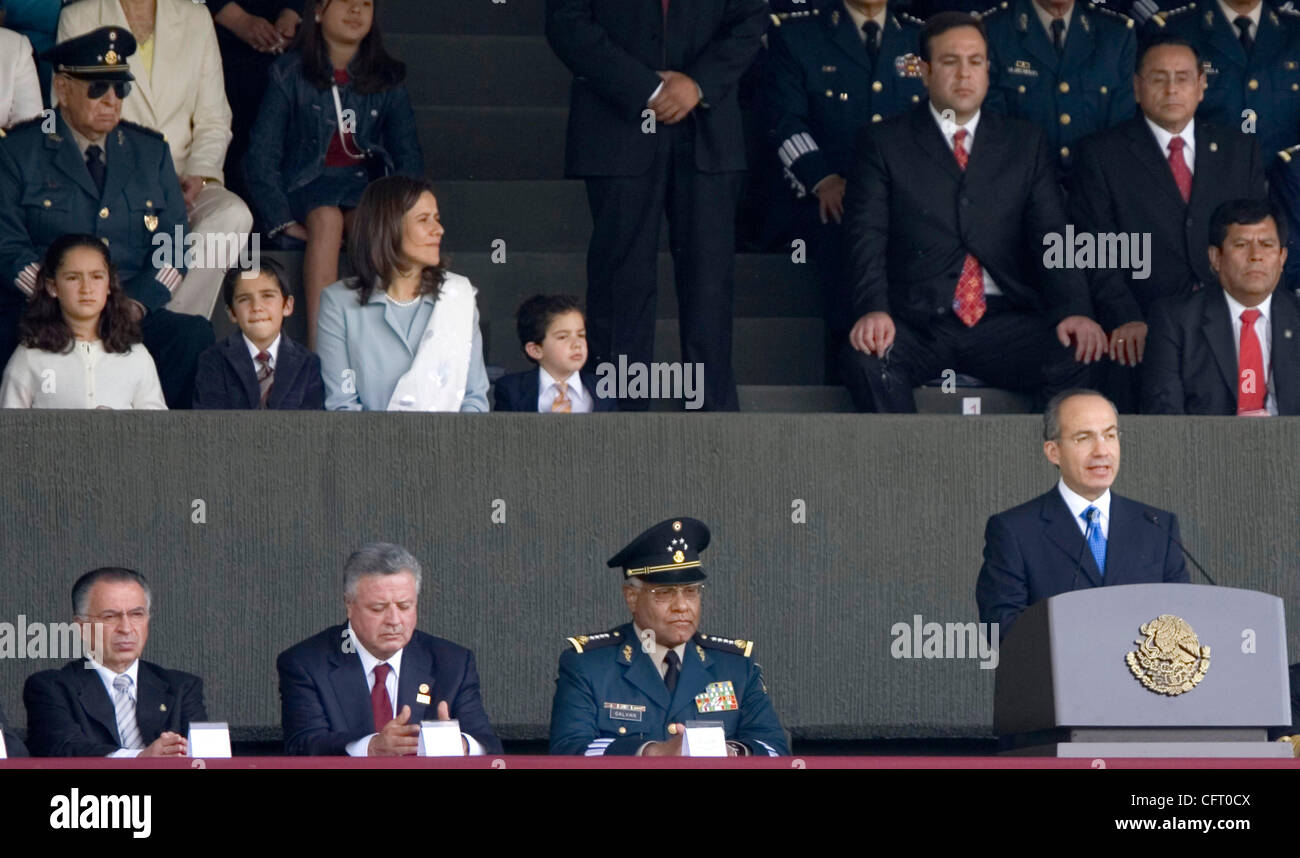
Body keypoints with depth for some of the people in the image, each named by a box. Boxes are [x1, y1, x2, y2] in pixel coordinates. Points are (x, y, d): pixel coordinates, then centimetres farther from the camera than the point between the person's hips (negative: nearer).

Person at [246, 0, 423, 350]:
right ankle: (319, 346, -46)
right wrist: (282, 219, -12)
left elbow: (408, 156, 13)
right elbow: (262, 153, 0)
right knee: (327, 218, -36)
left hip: (366, 182, 2)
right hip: (307, 184, -2)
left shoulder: (388, 79, 12)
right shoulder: (290, 73, 4)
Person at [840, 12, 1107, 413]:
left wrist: (1074, 311, -12)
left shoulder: (1024, 143, 17)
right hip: (915, 325, -1)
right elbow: (866, 240, -1)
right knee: (866, 356, -34)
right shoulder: (883, 143, 10)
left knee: (1078, 357, -28)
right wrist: (873, 311, -21)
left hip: (1002, 322, 2)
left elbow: (1052, 235, 7)